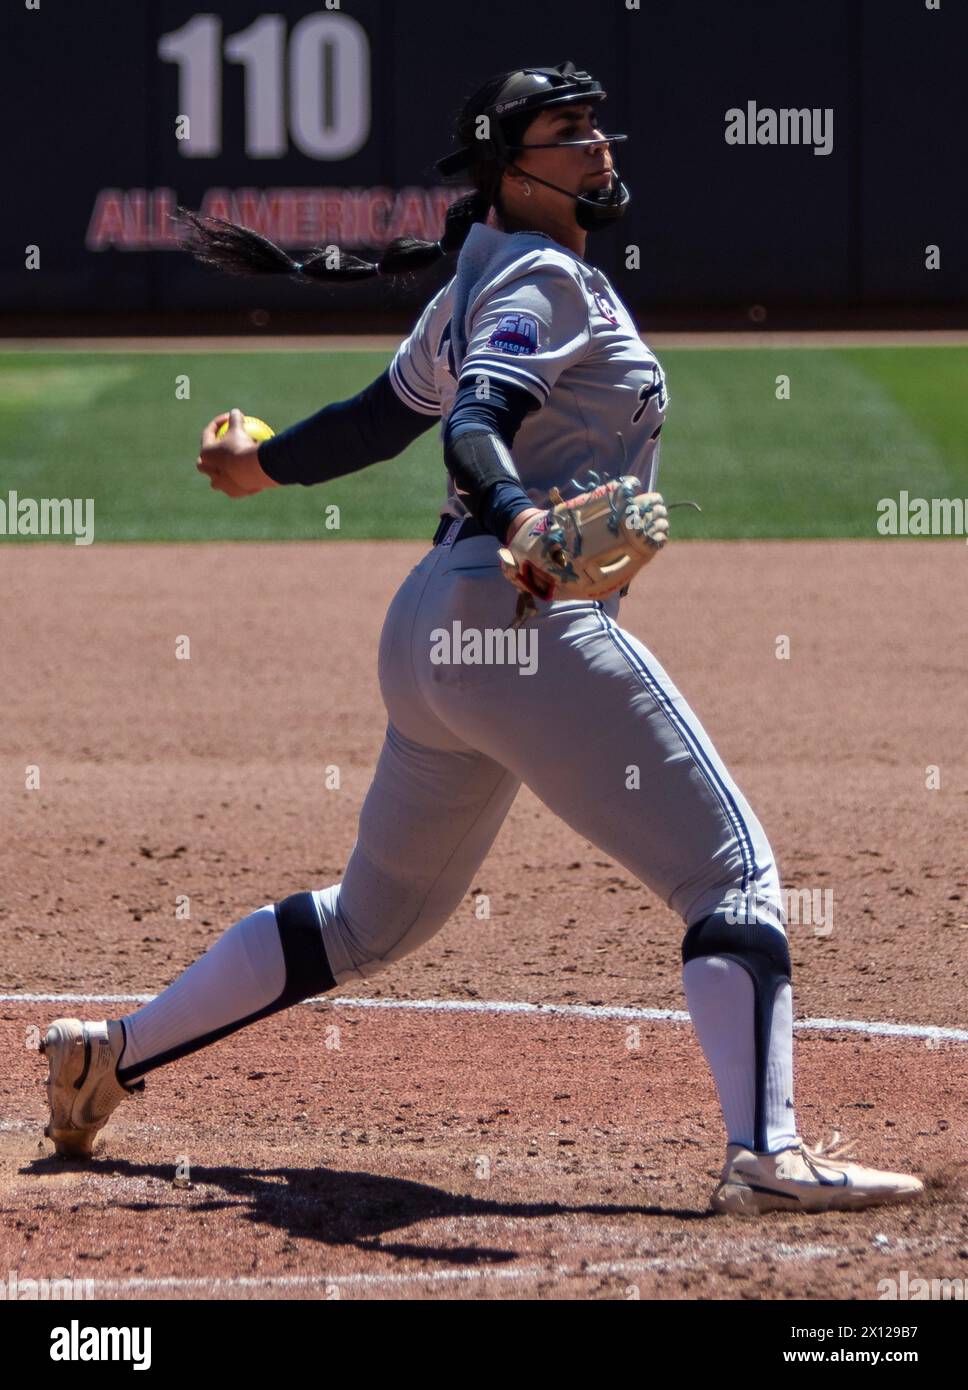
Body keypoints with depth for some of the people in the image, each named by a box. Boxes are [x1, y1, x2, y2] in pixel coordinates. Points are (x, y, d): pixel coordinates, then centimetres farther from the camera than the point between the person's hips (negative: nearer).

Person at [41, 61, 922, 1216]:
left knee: (376, 917, 22)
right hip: (528, 620, -10)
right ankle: (765, 1154, -30)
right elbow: (474, 429, -23)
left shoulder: (480, 280, 21)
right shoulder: (545, 281, -7)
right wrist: (523, 524, -42)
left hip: (428, 632, 10)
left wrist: (266, 466, 50)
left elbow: (386, 414, 32)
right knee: (732, 870, -14)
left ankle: (110, 1055, 23)